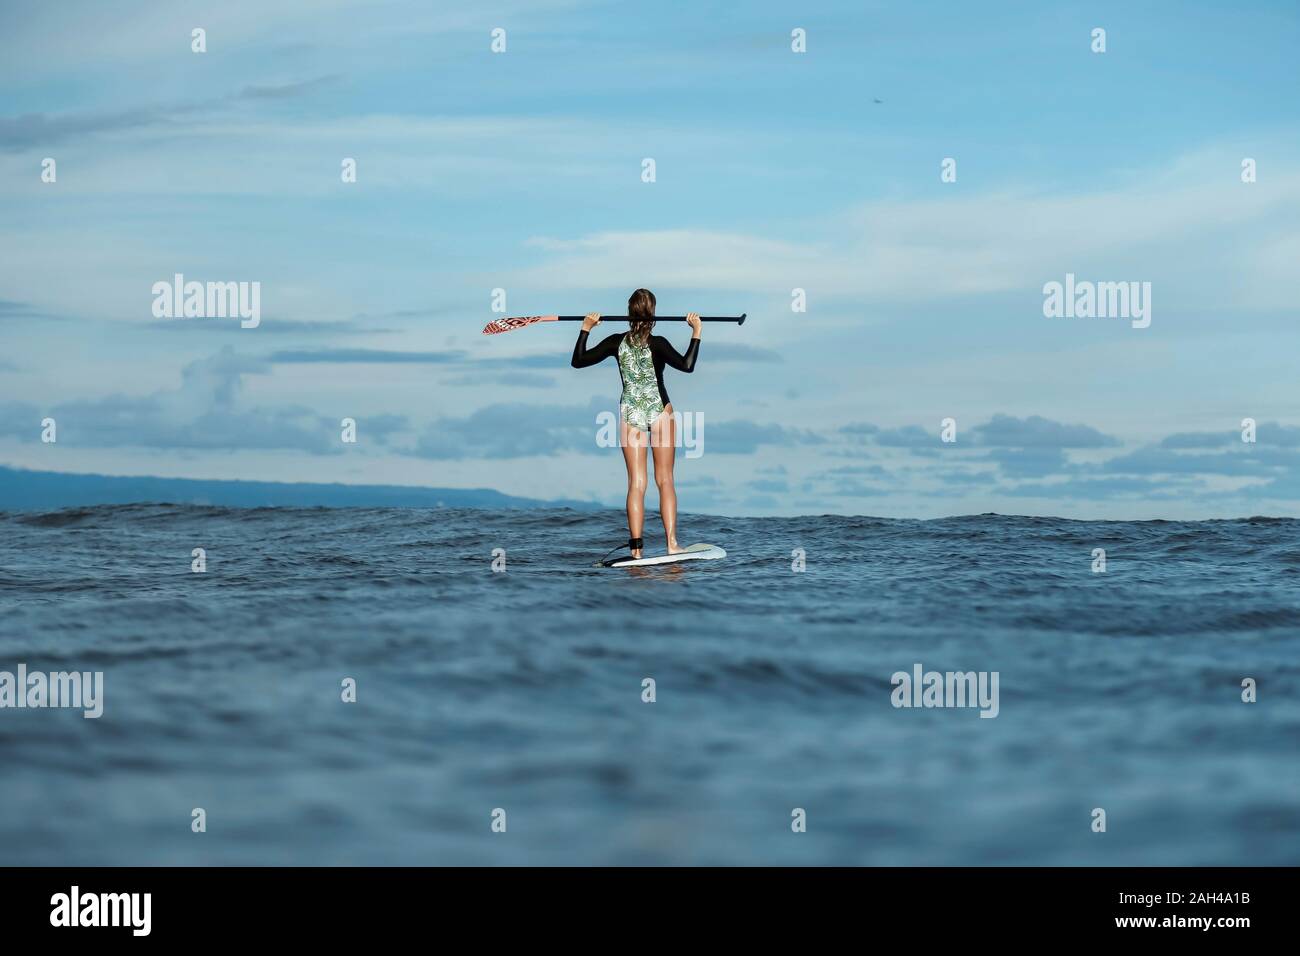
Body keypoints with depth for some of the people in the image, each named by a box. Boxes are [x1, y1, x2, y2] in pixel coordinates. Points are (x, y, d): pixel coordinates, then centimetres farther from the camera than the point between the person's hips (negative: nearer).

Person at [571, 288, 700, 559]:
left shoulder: (617, 342, -4)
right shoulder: (657, 344, -14)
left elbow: (578, 361, 2)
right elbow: (686, 365, -26)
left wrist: (585, 329, 11)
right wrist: (696, 332, -19)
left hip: (631, 413, 2)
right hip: (660, 411, -2)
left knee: (636, 483, 3)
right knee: (665, 479, 5)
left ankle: (636, 548, -3)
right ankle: (671, 544, 0)